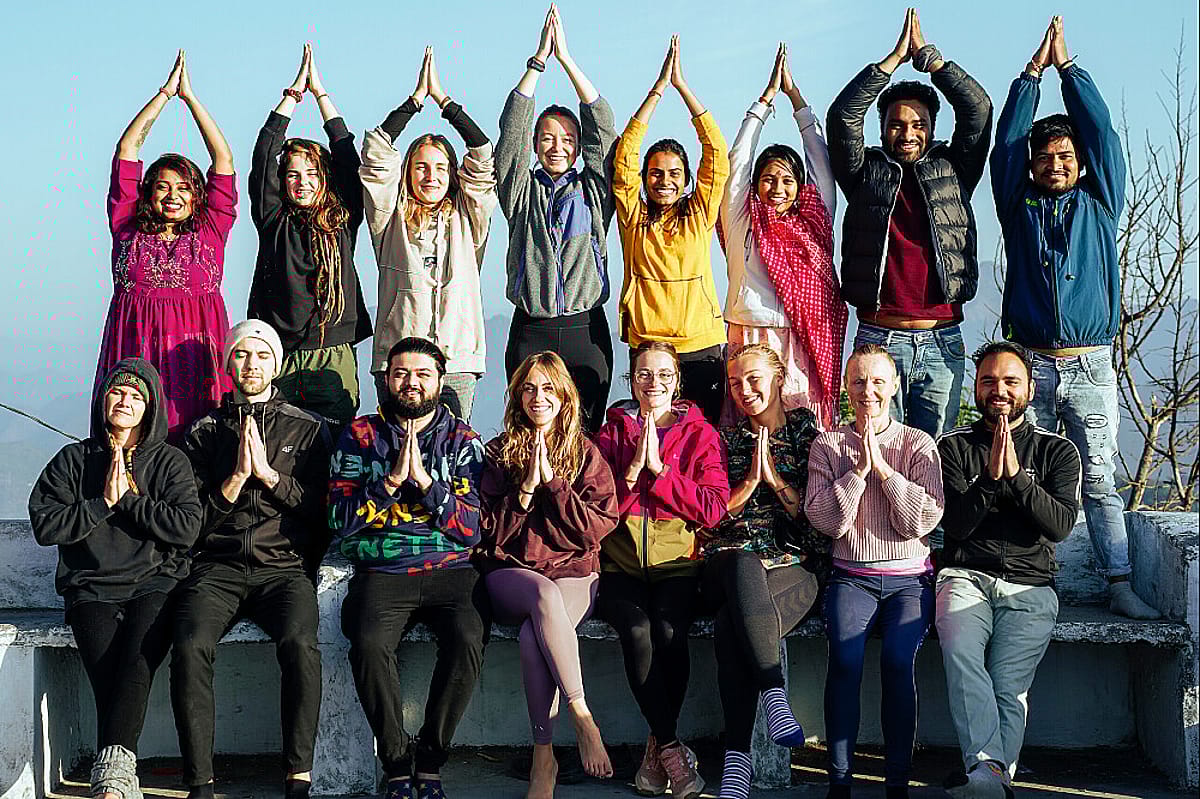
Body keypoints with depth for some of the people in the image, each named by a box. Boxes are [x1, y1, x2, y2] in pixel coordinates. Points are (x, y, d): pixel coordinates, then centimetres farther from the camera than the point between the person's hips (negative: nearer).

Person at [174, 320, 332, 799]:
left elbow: (318, 507, 6)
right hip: (218, 567, 1)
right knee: (191, 645, -30)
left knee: (300, 642, -33)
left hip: (284, 566, -1)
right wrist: (237, 477, -3)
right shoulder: (205, 432, 18)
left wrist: (268, 472, -4)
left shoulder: (307, 428, 16)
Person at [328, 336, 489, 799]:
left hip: (450, 571, 1)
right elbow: (340, 521, 0)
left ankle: (429, 761, -11)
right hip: (381, 573, 0)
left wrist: (425, 480, -10)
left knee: (467, 641, -30)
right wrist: (392, 479, -10)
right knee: (370, 645, -31)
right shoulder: (360, 436, 11)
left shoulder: (462, 439, 11)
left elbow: (472, 529, 1)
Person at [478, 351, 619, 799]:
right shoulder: (499, 452, 11)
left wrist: (553, 481, -7)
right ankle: (581, 717, -32)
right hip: (511, 573, 0)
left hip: (573, 572, 0)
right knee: (545, 594, -38)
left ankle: (543, 757, -24)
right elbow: (488, 530, 3)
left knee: (533, 636, -33)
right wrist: (526, 489, -8)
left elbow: (599, 526, -1)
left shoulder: (585, 454, 11)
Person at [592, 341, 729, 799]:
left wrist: (659, 467, -10)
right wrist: (633, 469, -11)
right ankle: (672, 748, -19)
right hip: (621, 566, 1)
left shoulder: (699, 434, 9)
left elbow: (714, 510, -4)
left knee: (669, 629, -31)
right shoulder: (611, 433, 11)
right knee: (636, 629, -30)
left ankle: (657, 748, -14)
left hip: (677, 562, 0)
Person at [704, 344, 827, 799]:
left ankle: (737, 757, -35)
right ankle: (774, 694, -45)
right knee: (744, 564, -41)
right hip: (733, 555, 2)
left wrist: (774, 477, 0)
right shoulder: (728, 440, 22)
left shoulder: (806, 431, 16)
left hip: (797, 565, -2)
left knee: (730, 626, -35)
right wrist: (750, 479, 4)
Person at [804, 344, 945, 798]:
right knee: (845, 658, -28)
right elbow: (827, 521, -3)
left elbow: (923, 521, -6)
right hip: (852, 577, 0)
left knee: (898, 657, -28)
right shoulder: (827, 445, 8)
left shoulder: (918, 444, 6)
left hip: (909, 577, 0)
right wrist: (858, 469, -9)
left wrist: (882, 467, -9)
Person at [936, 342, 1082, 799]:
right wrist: (990, 477, -13)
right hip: (966, 577, -1)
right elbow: (956, 524, 1)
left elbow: (1061, 525, -1)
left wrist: (1015, 475, -13)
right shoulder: (953, 447, 13)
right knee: (959, 652, -32)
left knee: (1007, 683, -24)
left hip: (1029, 587, 1)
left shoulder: (1057, 451, 14)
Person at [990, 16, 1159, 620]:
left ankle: (1120, 586, 0)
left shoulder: (1099, 203, 12)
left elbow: (1102, 134, 6)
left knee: (1100, 480, 0)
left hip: (1091, 365, 0)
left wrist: (1068, 65, 8)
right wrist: (1033, 70, 6)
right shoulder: (1019, 206, 12)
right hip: (1030, 362, 0)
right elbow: (1006, 143, 6)